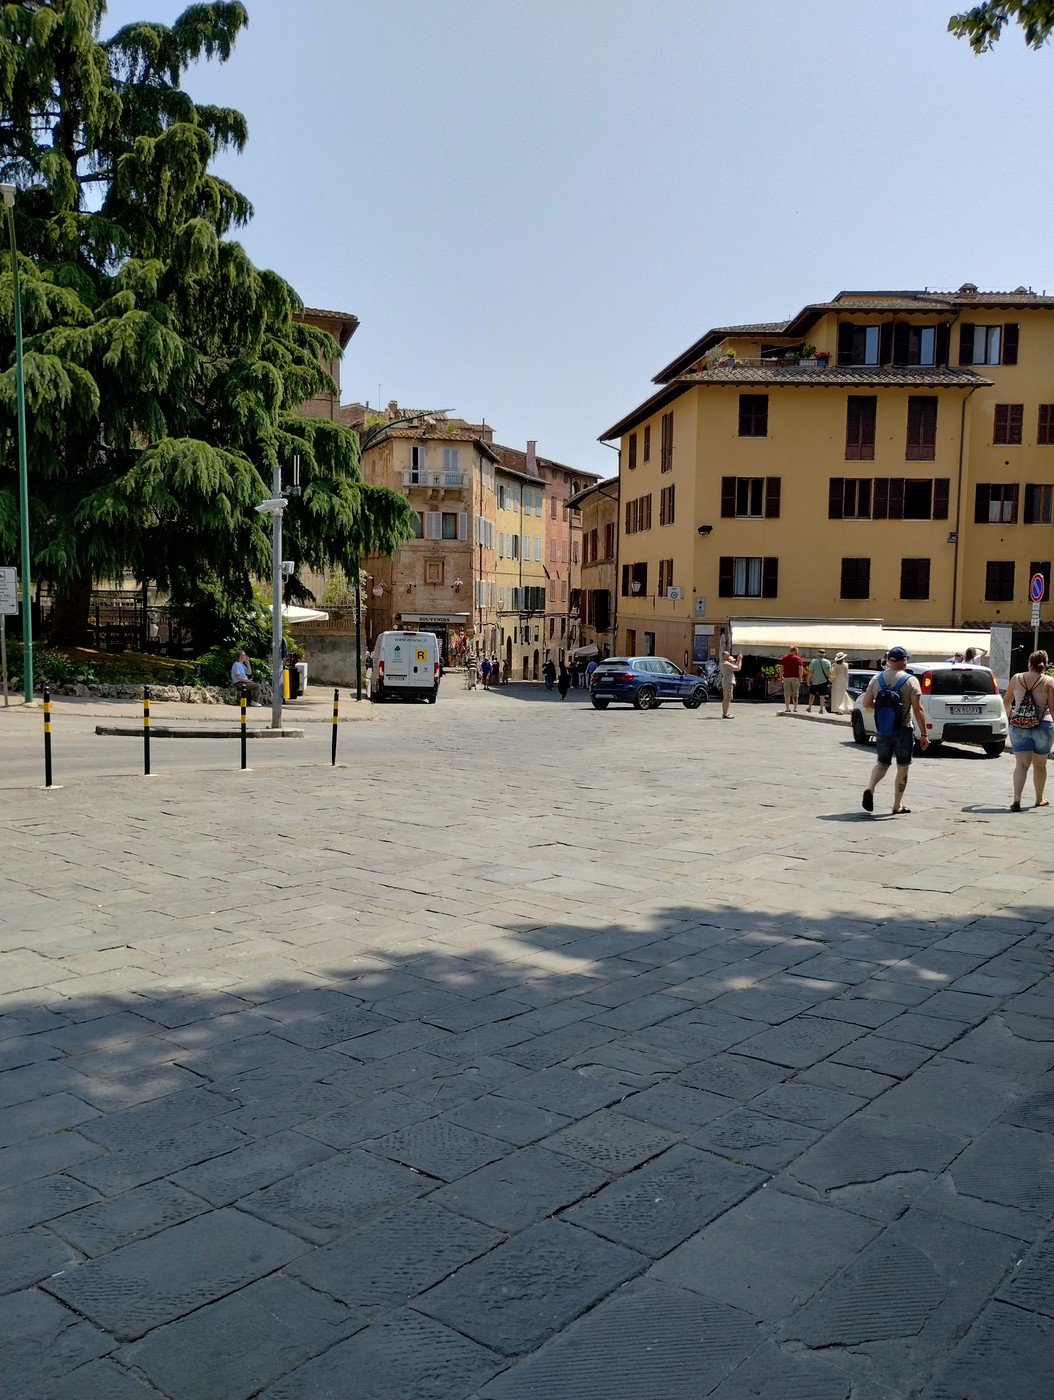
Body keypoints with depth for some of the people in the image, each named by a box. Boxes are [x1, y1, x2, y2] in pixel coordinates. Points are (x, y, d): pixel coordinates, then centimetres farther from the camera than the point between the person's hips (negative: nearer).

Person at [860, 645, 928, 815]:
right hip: (903, 730, -3)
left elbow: (866, 703, 5)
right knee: (902, 767, 9)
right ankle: (898, 806, 13)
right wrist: (923, 734, -10)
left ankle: (870, 789, -8)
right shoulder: (910, 681, -10)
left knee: (882, 763, 17)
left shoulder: (876, 679, 1)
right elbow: (918, 709, -13)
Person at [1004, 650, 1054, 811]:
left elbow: (1006, 701, 12)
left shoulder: (1017, 678, 1)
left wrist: (1010, 715, 29)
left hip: (1018, 726, 1)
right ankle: (1039, 799, 31)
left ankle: (1016, 799, -19)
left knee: (1021, 764, -1)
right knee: (1039, 765, 16)